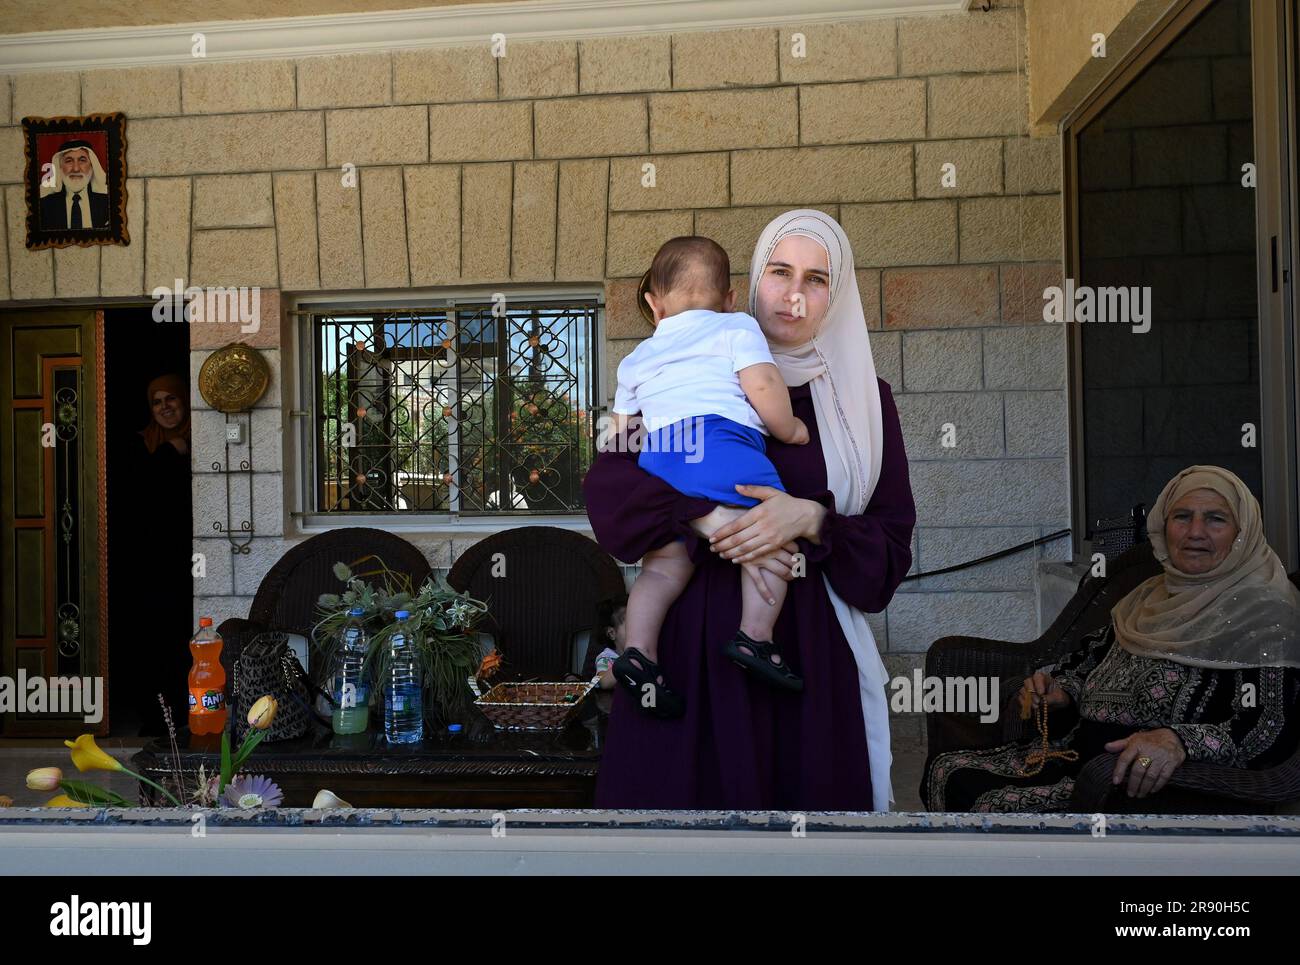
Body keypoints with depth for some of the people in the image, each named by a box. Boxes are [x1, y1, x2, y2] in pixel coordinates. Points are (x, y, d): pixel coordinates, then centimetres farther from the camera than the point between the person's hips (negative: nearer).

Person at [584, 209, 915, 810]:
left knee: (807, 790, 5)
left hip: (810, 647, 1)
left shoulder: (862, 398, 7)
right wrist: (708, 519, -18)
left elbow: (892, 545, 3)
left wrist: (811, 519, -16)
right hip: (695, 636, 0)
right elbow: (606, 482, -4)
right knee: (687, 786, 4)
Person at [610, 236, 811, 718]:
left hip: (656, 459, 5)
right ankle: (755, 636, -19)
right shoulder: (737, 327, 17)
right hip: (721, 440, -5)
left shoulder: (637, 358, 32)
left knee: (665, 563, 7)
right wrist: (789, 429, 14)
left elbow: (618, 431, 34)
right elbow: (762, 386, 0)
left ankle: (639, 650, -10)